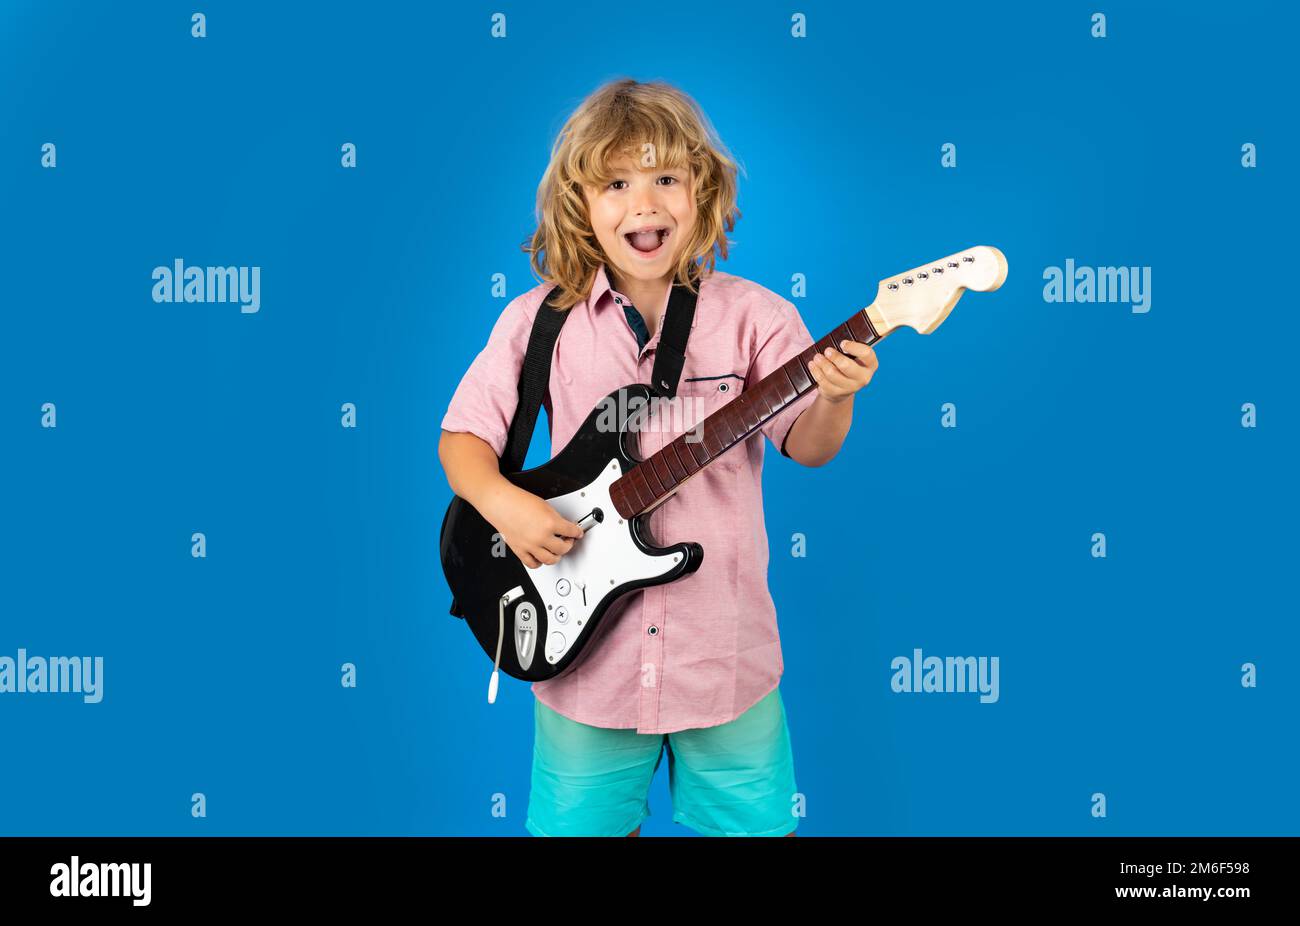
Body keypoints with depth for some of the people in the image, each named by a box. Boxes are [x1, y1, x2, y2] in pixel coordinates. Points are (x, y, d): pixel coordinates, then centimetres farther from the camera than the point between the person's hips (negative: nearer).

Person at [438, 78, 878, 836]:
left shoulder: (752, 316, -6)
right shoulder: (540, 320, -4)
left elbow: (807, 445, -9)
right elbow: (464, 434, 2)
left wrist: (834, 399, -30)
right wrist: (502, 501, -17)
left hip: (724, 650, 0)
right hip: (586, 653, 1)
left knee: (757, 820, 14)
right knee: (584, 822, 17)